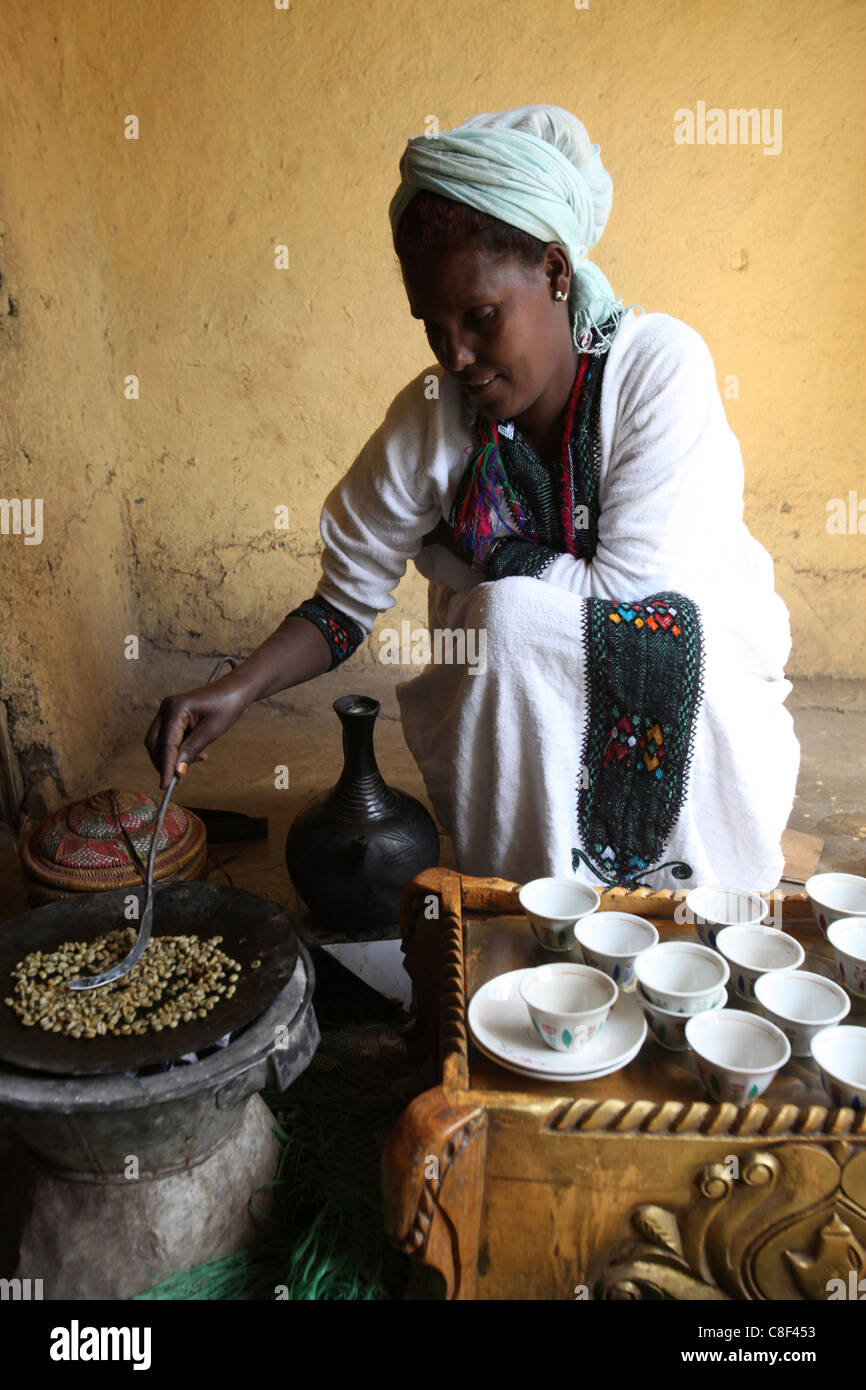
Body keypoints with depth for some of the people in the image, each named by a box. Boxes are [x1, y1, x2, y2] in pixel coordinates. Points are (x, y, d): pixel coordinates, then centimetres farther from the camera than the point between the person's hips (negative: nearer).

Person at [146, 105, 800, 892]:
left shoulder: (661, 366, -18)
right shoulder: (430, 419, -10)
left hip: (696, 677, -2)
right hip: (513, 693, 3)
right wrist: (240, 689, -20)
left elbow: (630, 589, -22)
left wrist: (482, 561, -12)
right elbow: (348, 600, -4)